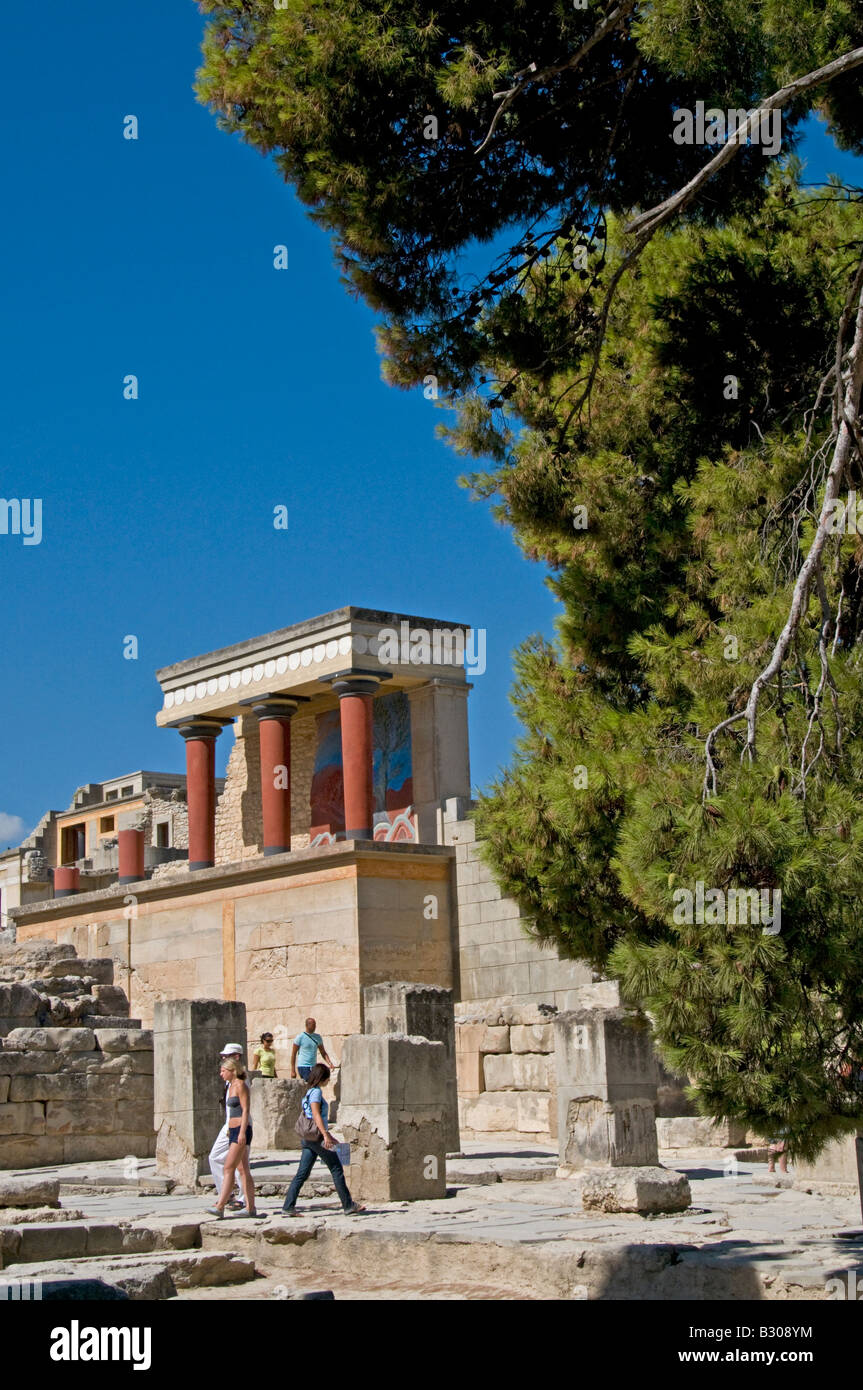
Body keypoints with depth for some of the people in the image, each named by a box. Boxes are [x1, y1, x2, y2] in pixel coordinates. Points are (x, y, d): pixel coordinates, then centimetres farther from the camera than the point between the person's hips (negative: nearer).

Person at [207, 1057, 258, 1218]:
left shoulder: (240, 1086, -9)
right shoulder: (232, 1086, 18)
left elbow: (245, 1110, -16)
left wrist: (242, 1132, -22)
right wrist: (230, 1130, 24)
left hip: (241, 1130, -10)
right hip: (234, 1131, 10)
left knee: (229, 1168, -14)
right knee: (243, 1169, 8)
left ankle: (220, 1206, -19)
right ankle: (250, 1207, 9)